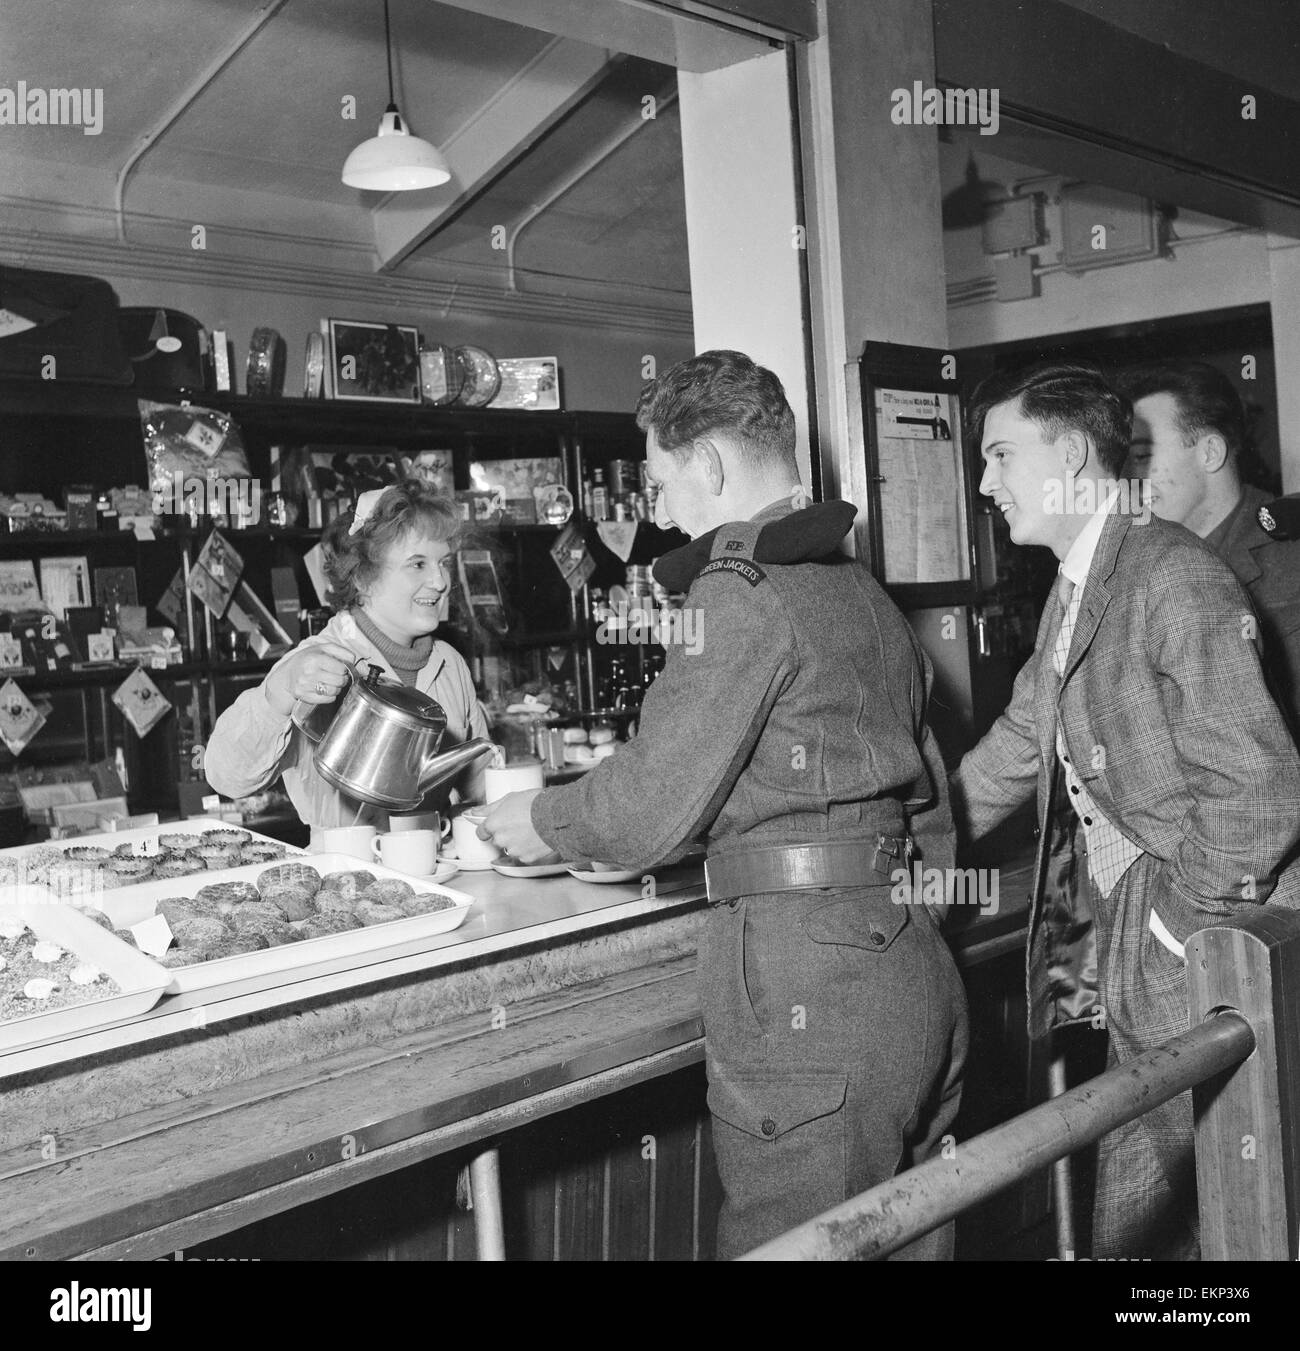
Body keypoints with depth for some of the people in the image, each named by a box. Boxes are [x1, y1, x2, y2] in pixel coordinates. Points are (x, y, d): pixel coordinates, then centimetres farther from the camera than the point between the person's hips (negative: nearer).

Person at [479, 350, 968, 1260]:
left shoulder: (743, 592, -11)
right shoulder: (866, 591, 15)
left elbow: (651, 808, -14)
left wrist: (542, 822, 5)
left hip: (809, 992, -9)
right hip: (920, 977, 9)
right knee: (908, 1239, 18)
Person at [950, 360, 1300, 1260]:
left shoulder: (1174, 577, -18)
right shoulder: (1073, 588, 11)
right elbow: (1019, 745, 18)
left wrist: (1179, 922, -14)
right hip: (1136, 970, 8)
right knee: (1135, 1228, 17)